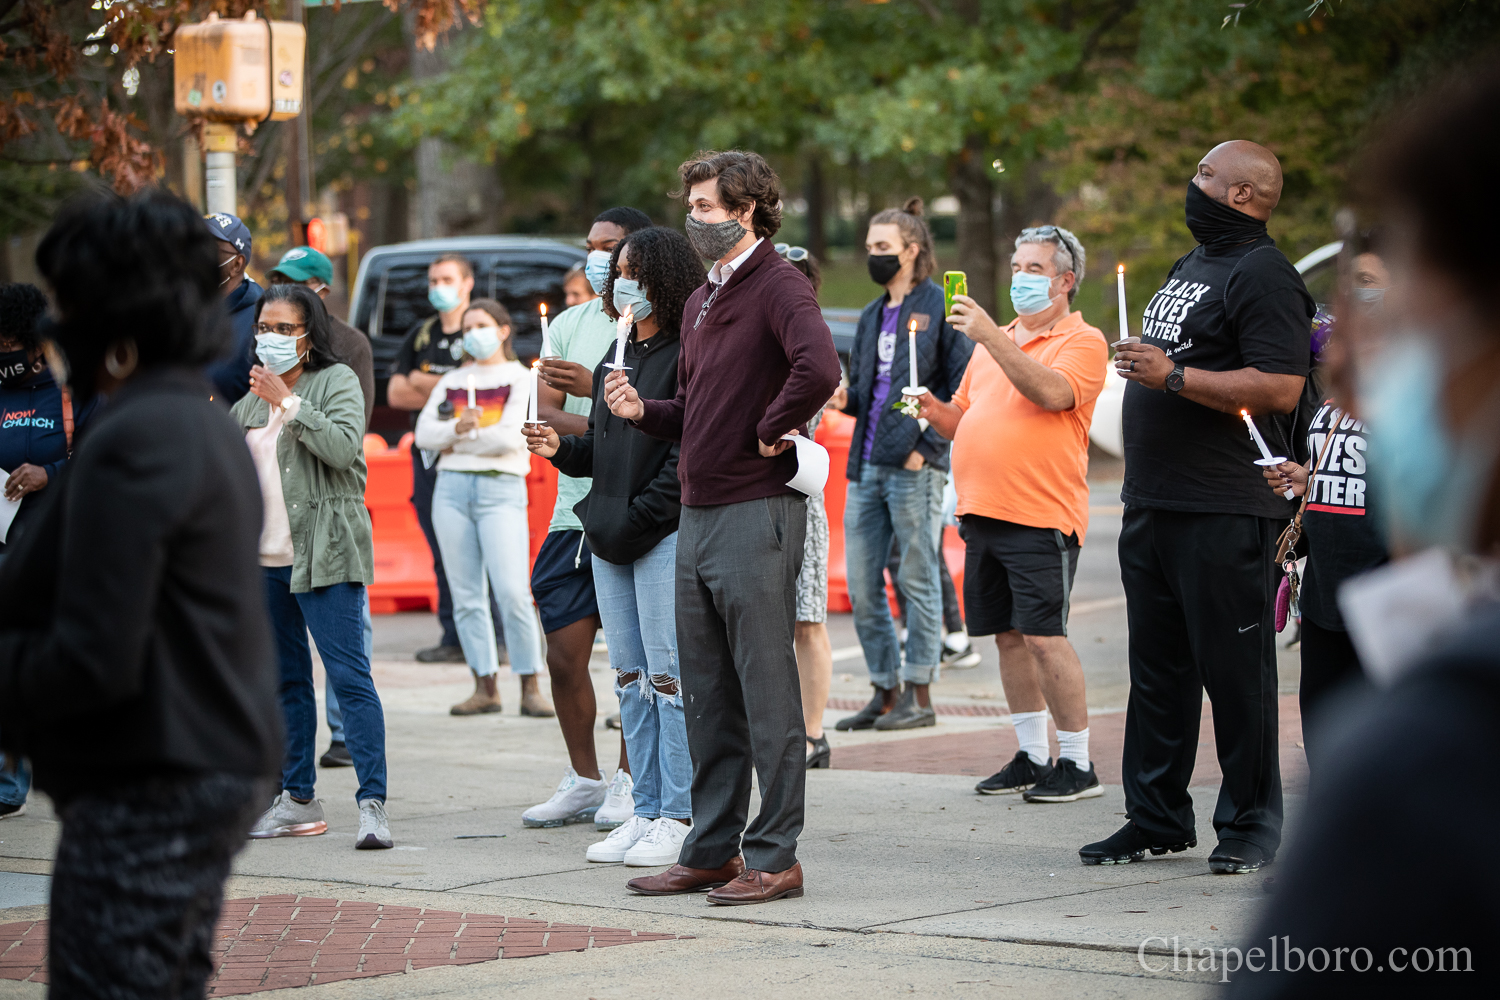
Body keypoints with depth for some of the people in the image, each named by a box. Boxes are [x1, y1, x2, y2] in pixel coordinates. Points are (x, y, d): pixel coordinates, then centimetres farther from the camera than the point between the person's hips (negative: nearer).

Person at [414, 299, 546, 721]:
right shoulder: (452, 382, 18)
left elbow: (510, 437, -9)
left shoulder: (520, 379, 4)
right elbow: (424, 434, 6)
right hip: (452, 487, 5)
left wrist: (456, 441, -2)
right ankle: (485, 687, 6)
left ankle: (530, 687, -7)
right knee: (466, 595, 2)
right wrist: (458, 428, -12)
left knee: (512, 592, -13)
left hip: (500, 487, -5)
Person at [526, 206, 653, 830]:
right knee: (564, 656, 6)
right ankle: (583, 781, 18)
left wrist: (594, 389, -23)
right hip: (574, 510, 6)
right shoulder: (569, 324, 14)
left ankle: (630, 780, 8)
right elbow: (546, 415, 6)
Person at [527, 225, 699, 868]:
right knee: (630, 677, 9)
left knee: (668, 674, -7)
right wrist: (561, 449, 4)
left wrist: (639, 517, -16)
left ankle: (677, 816, -4)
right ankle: (646, 810, 15)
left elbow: (688, 453, -15)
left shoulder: (688, 356, -9)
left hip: (666, 534, -8)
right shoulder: (615, 358, 18)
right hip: (610, 537, 8)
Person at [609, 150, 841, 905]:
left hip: (756, 515, -9)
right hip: (697, 516, 9)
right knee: (708, 701, 12)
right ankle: (712, 851, 19)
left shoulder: (778, 288, -11)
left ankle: (775, 857, 1)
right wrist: (642, 411, 7)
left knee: (767, 696, -4)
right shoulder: (700, 302, 18)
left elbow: (818, 368, -31)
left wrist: (771, 430, -18)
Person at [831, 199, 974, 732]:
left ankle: (918, 695, 4)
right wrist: (845, 398, 2)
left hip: (915, 467, -8)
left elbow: (963, 388, -8)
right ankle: (885, 692, 15)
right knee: (861, 586, 7)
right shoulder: (872, 316, 18)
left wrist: (927, 445, -14)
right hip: (866, 464, 8)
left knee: (917, 579, -2)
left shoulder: (941, 307, -4)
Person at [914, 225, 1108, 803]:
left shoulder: (1082, 342, -2)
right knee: (1008, 636, 9)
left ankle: (1077, 764, -4)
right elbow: (964, 421, 24)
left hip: (1041, 516, -7)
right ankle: (1031, 756, 17)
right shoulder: (993, 342, 20)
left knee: (1044, 637, -11)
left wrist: (990, 337, -24)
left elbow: (1051, 392, -21)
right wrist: (935, 410, 2)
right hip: (982, 513, 7)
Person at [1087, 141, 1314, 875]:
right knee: (1157, 669, 12)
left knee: (1236, 672, -4)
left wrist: (1172, 376, -21)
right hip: (1153, 505, 10)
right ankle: (1156, 818, 19)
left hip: (1225, 512, -10)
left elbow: (1280, 388, -22)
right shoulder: (1190, 267, 20)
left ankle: (1250, 826, 4)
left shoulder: (1263, 276, -11)